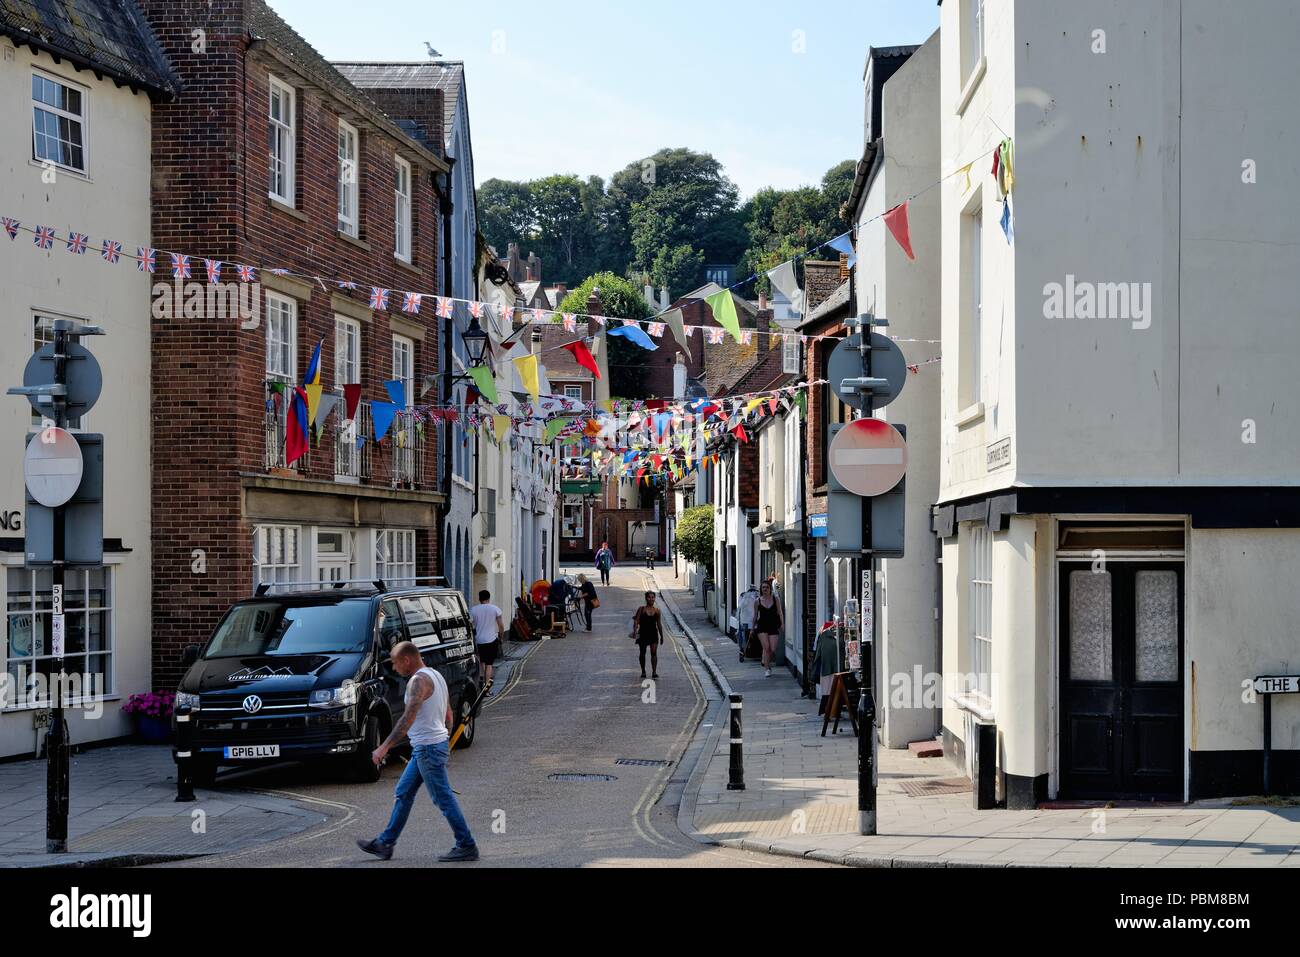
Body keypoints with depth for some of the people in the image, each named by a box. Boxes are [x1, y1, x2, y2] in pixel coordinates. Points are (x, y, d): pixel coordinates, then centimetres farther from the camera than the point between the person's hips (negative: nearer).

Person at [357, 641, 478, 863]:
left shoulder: (419, 680, -17)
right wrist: (444, 738, 26)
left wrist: (385, 747, -29)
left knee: (444, 799, -5)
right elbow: (448, 714, 20)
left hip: (427, 748, -10)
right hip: (424, 747, 10)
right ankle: (385, 844, 20)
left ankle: (467, 847, -1)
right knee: (404, 793, 15)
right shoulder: (435, 675, 14)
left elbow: (409, 717, -28)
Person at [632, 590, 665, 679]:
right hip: (643, 633, -1)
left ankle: (654, 672, -9)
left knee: (654, 653, -9)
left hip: (653, 634, 1)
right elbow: (636, 620, -5)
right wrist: (635, 631, -19)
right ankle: (643, 671, 21)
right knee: (642, 653, 8)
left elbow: (659, 624, 11)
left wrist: (661, 636, 14)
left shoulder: (657, 611, 5)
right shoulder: (642, 609, -2)